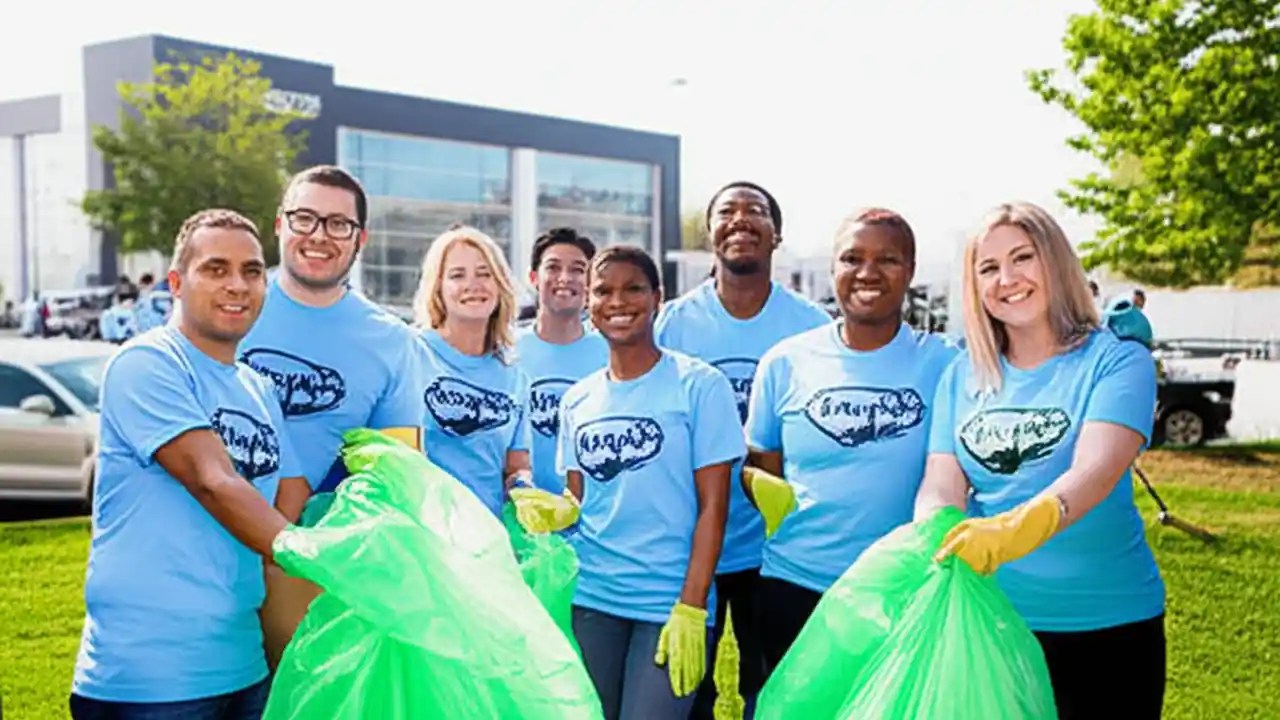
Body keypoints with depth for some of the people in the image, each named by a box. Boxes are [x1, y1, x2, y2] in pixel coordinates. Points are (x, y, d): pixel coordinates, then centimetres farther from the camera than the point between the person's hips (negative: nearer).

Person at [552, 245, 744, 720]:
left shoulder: (699, 385, -4)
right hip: (588, 599, 4)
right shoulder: (577, 400, 10)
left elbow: (712, 506, -7)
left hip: (669, 604, -4)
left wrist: (691, 609, -13)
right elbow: (578, 500, 14)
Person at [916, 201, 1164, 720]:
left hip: (1108, 624, -3)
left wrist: (1019, 527, -43)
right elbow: (941, 487, -3)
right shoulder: (962, 375, 5)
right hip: (990, 620, 3)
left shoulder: (1117, 360, -8)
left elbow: (1096, 470, -24)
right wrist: (933, 543, -26)